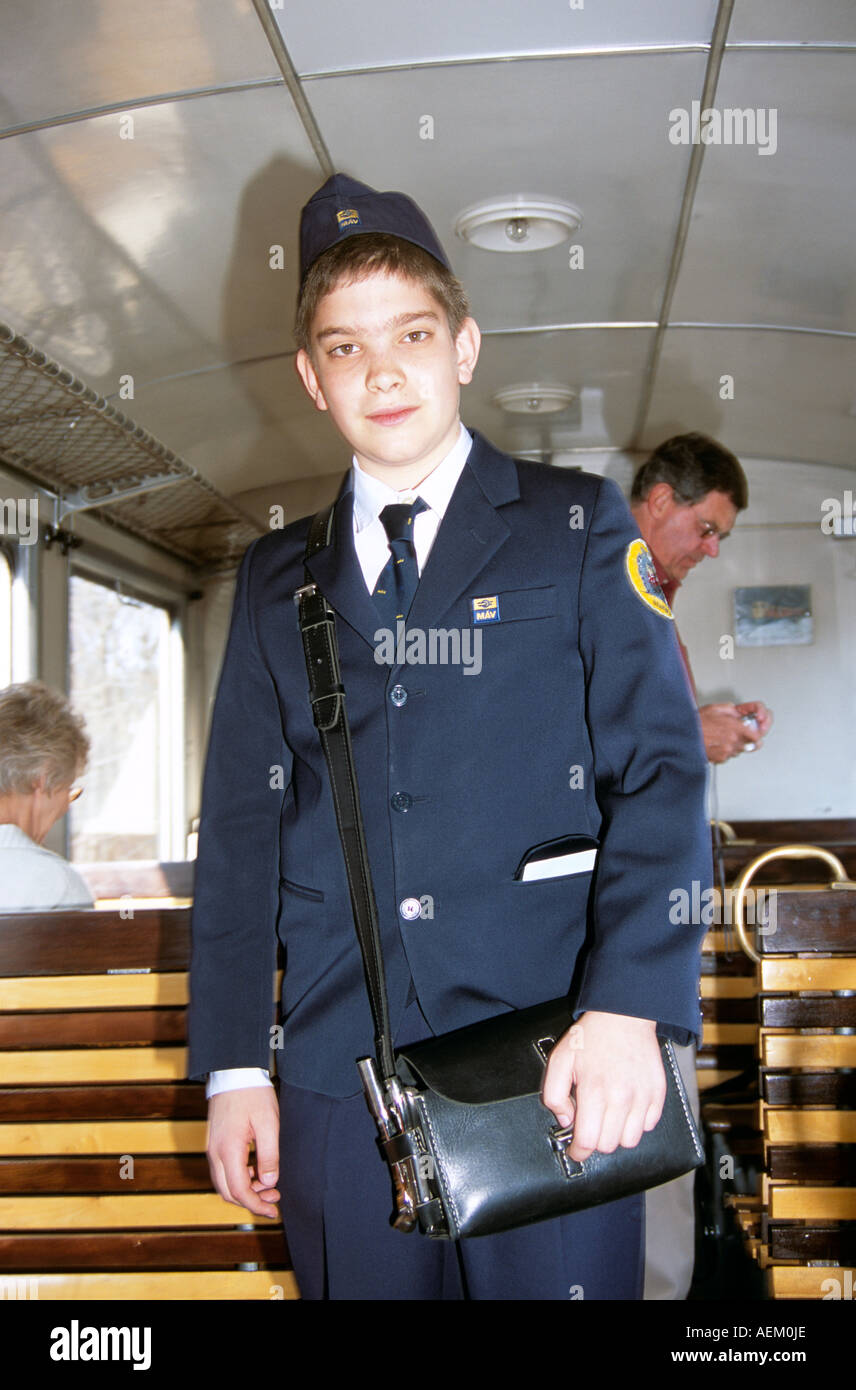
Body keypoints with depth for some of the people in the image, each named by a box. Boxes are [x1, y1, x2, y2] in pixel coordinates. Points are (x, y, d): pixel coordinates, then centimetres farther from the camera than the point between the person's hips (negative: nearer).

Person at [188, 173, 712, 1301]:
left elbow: (663, 774, -4)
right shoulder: (277, 580, 13)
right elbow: (239, 827, 11)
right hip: (336, 1089, 3)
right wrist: (233, 1068, 4)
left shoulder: (579, 530, 5)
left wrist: (628, 1008, -17)